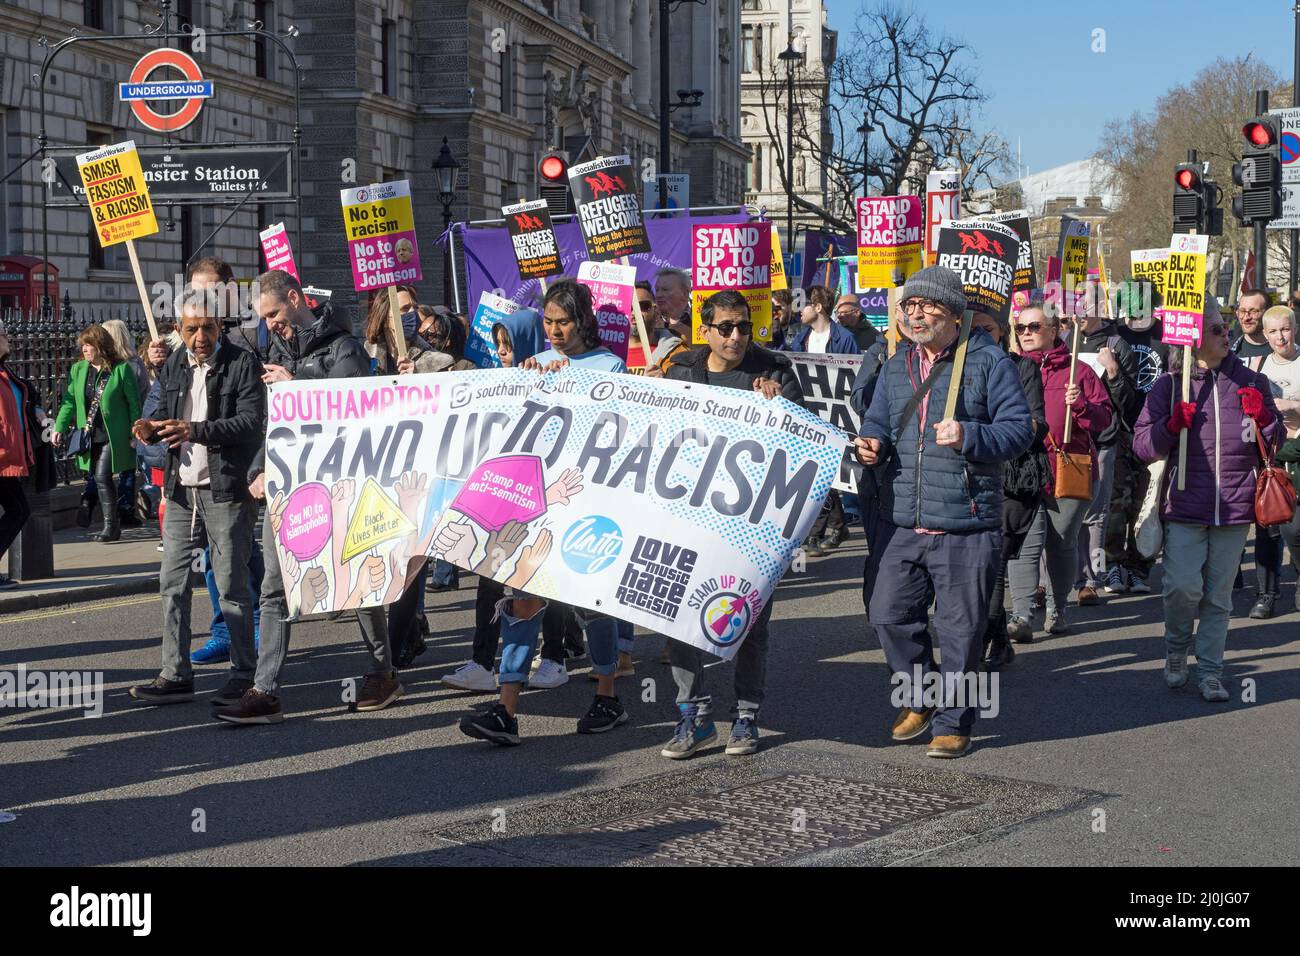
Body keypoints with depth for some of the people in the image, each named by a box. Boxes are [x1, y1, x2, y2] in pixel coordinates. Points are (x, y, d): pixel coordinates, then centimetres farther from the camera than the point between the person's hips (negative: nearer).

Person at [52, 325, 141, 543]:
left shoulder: (122, 369, -6)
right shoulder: (78, 370, 8)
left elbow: (134, 403, -4)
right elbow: (69, 401, 10)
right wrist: (59, 428, 0)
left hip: (113, 436, -5)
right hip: (89, 436, 5)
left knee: (103, 477, -13)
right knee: (100, 480, 9)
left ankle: (110, 525, -3)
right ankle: (113, 525, 20)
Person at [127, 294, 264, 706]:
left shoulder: (243, 363, -7)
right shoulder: (174, 365, 13)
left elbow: (252, 422, -16)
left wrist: (195, 430, -25)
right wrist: (152, 426, -1)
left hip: (226, 489, -6)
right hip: (180, 488, 6)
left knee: (232, 585, 0)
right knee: (172, 583, 7)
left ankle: (244, 673, 11)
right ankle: (176, 675, 14)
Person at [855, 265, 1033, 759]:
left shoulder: (988, 361, -3)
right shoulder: (897, 366, 14)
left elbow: (1019, 427, -6)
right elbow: (877, 419, 22)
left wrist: (969, 436, -22)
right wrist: (871, 442, -1)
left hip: (965, 524, -5)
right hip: (899, 523, 5)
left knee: (960, 628, 3)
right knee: (888, 614, 8)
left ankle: (953, 723, 18)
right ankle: (921, 697, 30)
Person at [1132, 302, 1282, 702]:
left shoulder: (1248, 381, 8)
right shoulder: (1171, 384, 2)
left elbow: (1275, 444, 15)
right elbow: (1142, 444, 1)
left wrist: (1263, 417, -5)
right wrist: (1171, 425, -17)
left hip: (1234, 508, 2)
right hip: (1185, 506, -2)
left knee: (1218, 596, 6)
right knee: (1183, 587, -11)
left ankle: (1210, 670, 15)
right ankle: (1176, 649, 16)